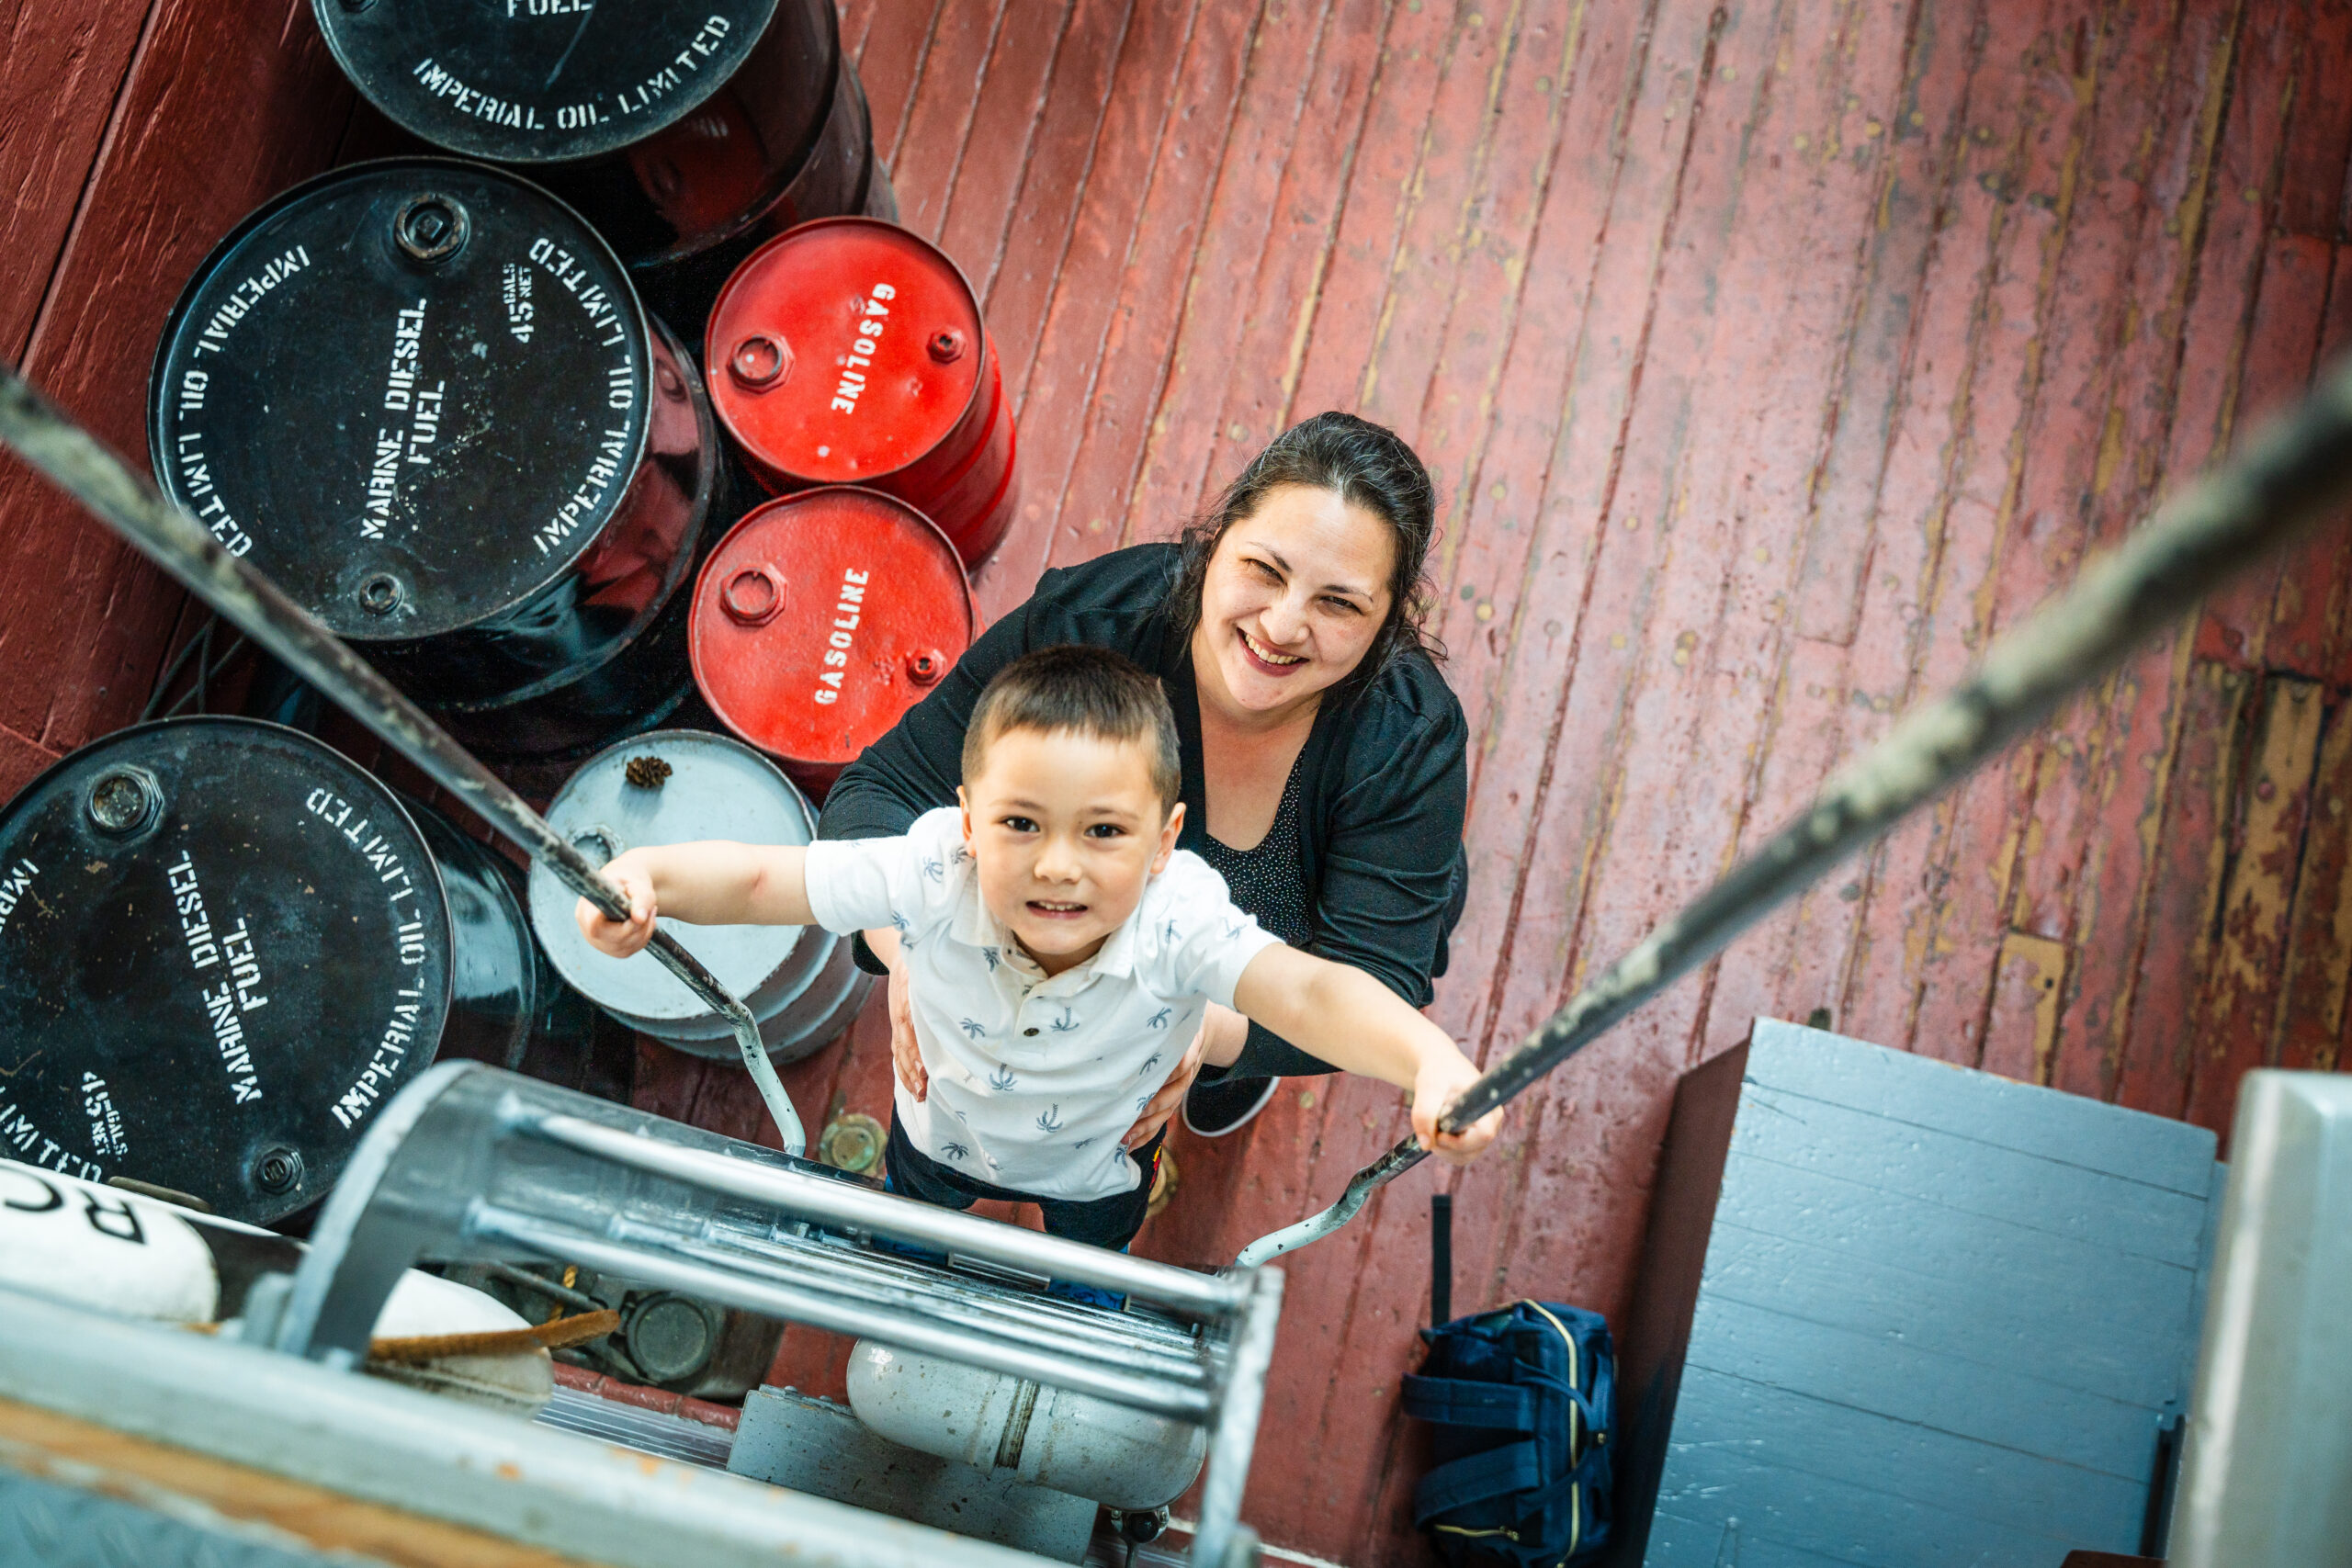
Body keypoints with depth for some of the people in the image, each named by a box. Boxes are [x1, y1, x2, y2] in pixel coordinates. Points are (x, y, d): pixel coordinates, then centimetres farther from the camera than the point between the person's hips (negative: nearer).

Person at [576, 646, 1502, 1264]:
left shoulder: (1177, 924, -46)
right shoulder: (931, 879, -41)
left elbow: (1307, 991, -59)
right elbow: (761, 879, -37)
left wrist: (1429, 1058, -78)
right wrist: (648, 875, -57)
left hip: (1096, 1165, 0)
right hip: (943, 1131, 1)